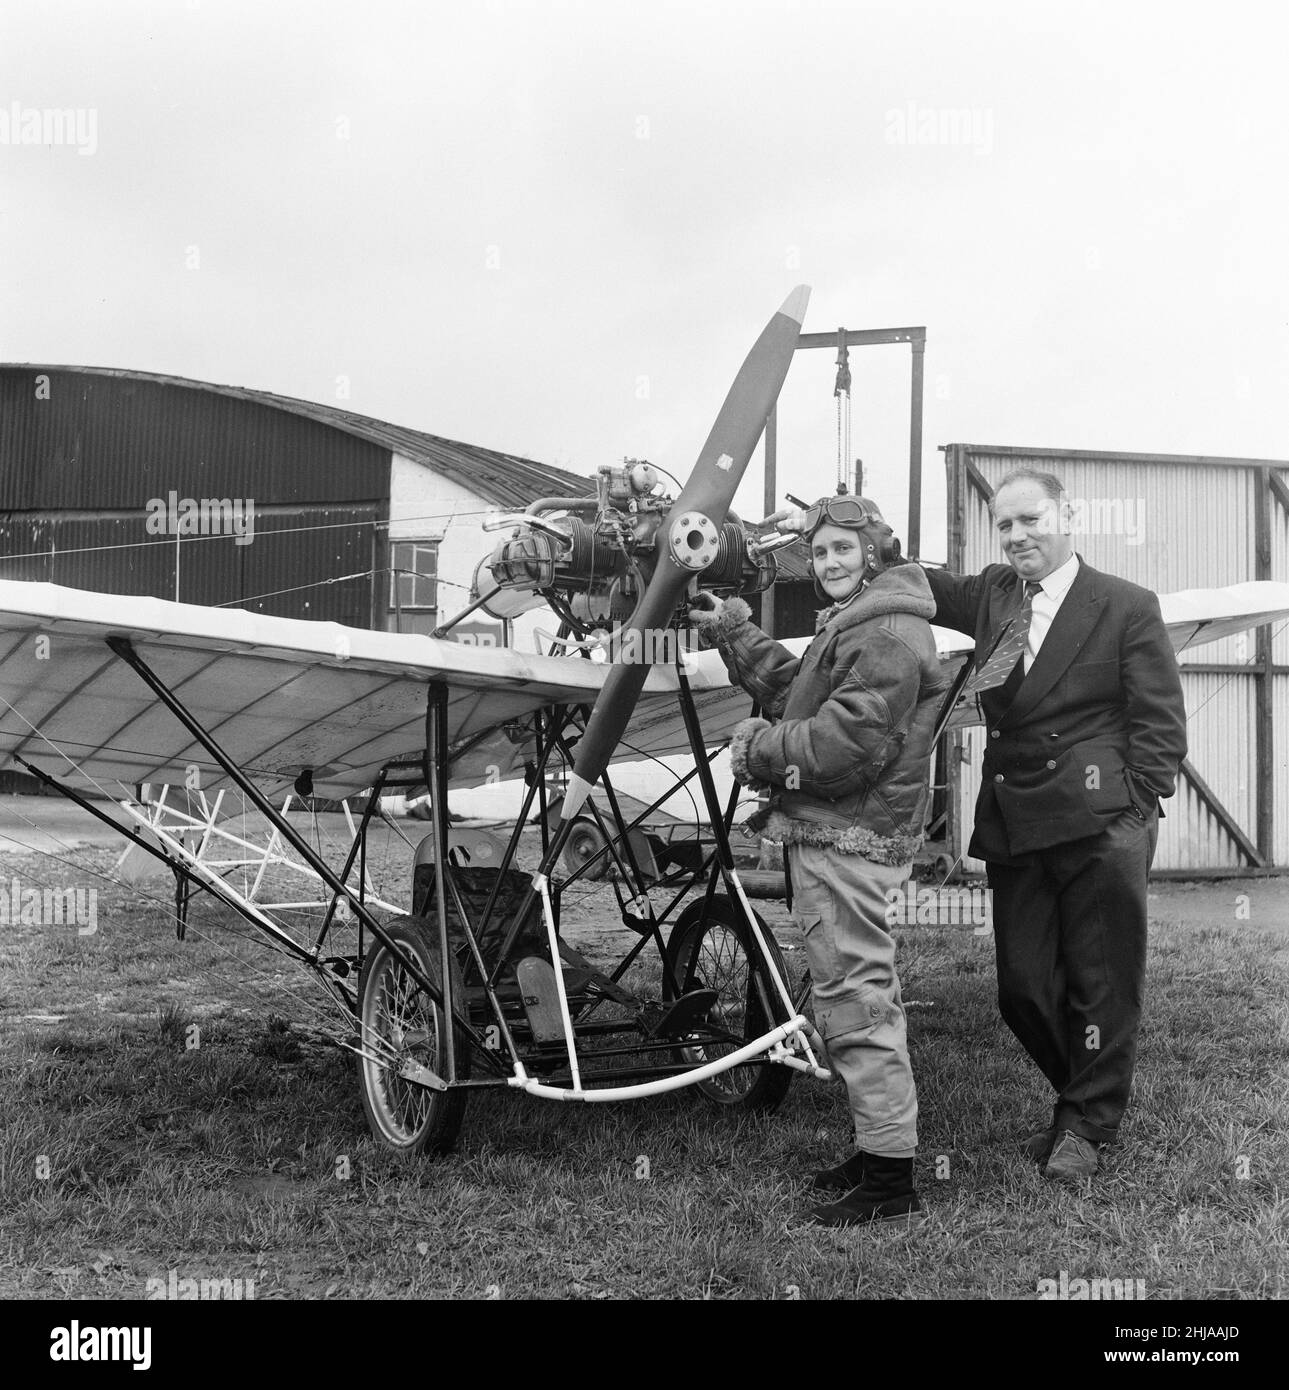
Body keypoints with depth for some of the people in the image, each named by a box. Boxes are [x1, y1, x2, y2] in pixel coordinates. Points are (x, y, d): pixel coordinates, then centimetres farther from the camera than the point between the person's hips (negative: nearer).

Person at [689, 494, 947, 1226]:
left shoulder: (888, 635, -16)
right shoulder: (858, 624, 21)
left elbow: (851, 739, -24)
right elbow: (794, 691, 20)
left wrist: (760, 750, -13)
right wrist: (735, 633, 15)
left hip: (848, 841, -12)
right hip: (840, 833, 12)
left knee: (856, 999, -8)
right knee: (869, 994, 18)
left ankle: (891, 1178, -3)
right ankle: (883, 1149, 30)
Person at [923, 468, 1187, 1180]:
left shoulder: (1127, 607, -1)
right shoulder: (989, 596, 13)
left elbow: (1160, 721, -2)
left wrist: (1131, 809, -10)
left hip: (1098, 827, -5)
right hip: (1014, 828, 5)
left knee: (1102, 983, 3)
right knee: (1022, 987, 10)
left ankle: (1087, 1126, 19)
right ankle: (1080, 1100, 31)